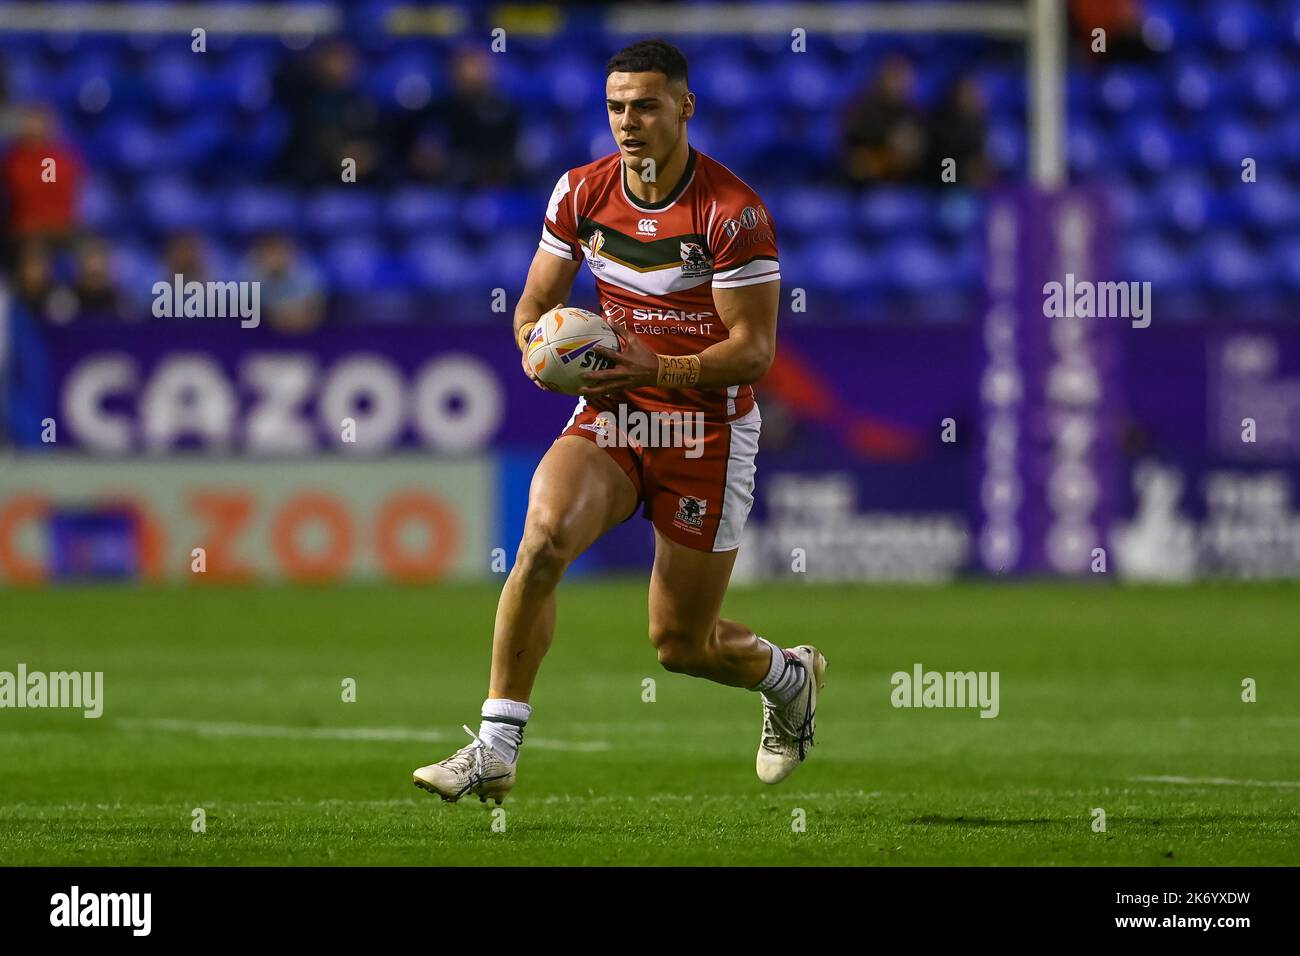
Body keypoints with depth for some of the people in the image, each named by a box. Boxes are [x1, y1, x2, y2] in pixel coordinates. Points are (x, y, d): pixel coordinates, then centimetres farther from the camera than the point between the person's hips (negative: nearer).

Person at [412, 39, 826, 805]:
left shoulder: (734, 212, -16)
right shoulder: (582, 193, -1)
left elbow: (754, 349, -16)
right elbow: (536, 302, 8)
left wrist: (660, 370, -32)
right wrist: (537, 344, -16)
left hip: (707, 430, -3)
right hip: (611, 417, 3)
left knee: (680, 642, 2)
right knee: (544, 535, -28)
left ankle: (790, 677, 39)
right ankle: (496, 748, -24)